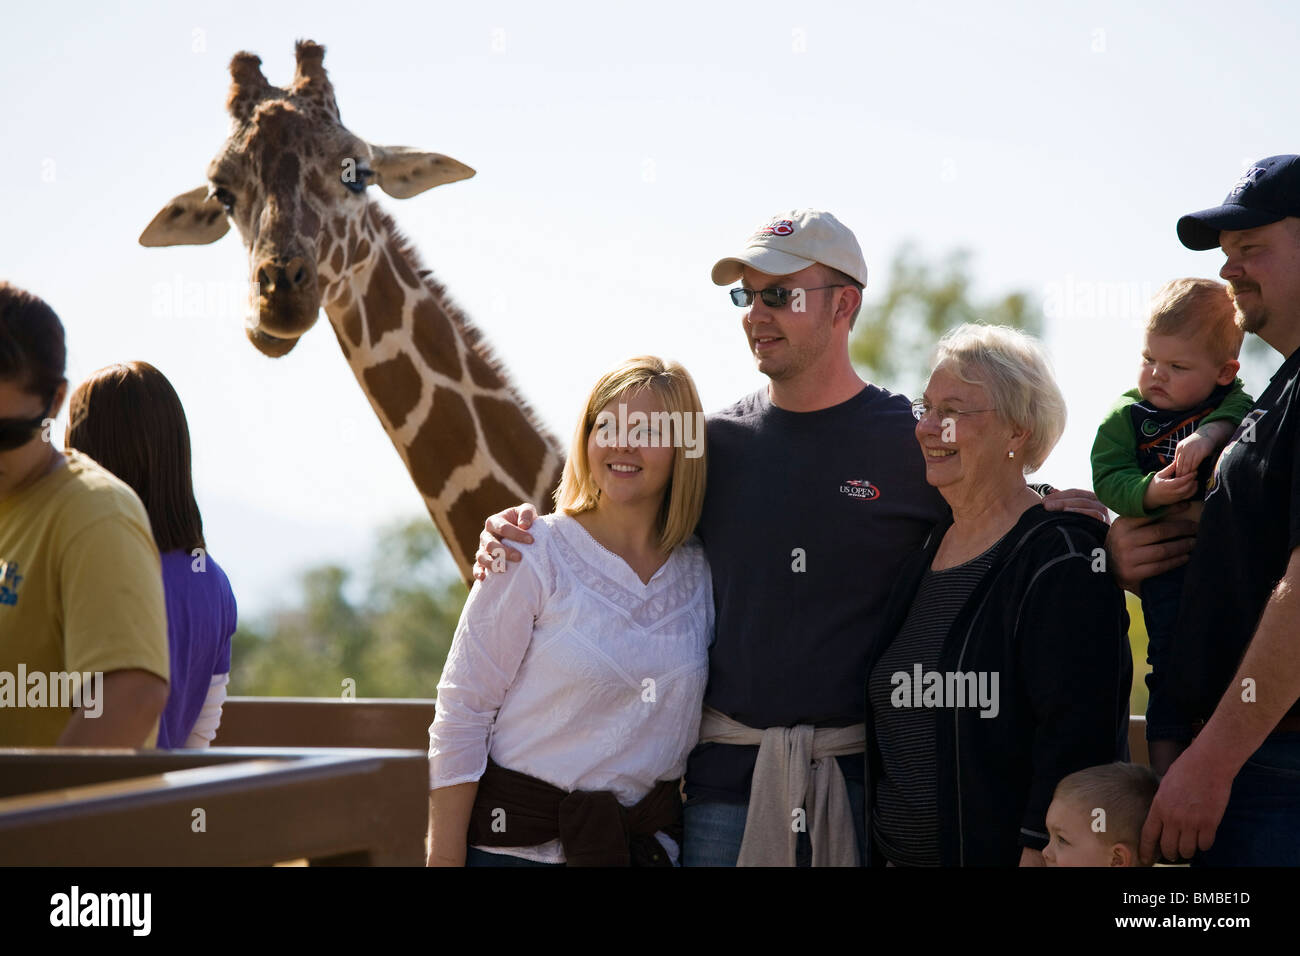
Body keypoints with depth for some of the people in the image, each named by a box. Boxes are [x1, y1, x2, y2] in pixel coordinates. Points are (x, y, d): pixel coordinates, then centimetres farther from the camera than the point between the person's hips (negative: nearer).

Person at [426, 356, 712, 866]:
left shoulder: (702, 573, 4)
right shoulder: (535, 556, -7)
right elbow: (461, 713, -9)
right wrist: (444, 858, -12)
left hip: (649, 841, 3)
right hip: (518, 843, -3)